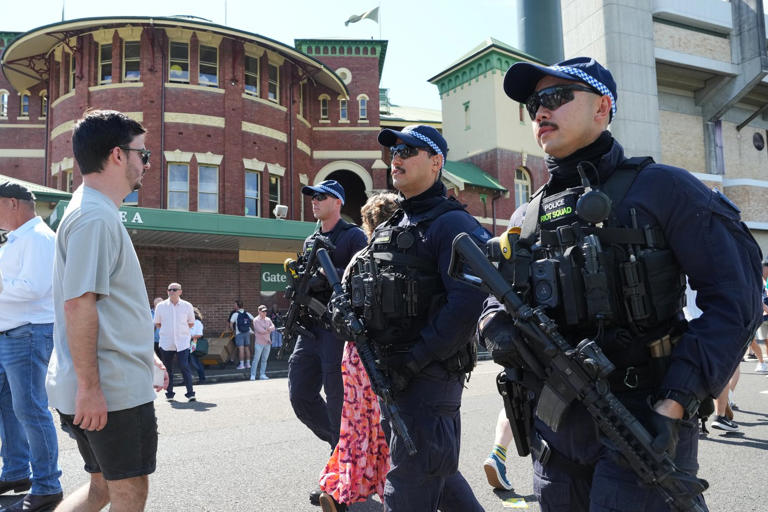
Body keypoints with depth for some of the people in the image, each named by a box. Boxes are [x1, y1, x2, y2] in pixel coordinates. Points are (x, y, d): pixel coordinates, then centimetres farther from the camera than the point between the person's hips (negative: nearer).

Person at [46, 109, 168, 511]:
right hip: (113, 389, -10)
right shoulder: (95, 216, -17)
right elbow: (78, 303, -23)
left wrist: (145, 355, 23)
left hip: (112, 384, 10)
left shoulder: (96, 212, 17)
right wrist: (89, 385, -22)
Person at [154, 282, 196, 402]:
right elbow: (157, 324, 14)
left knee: (184, 367, -10)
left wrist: (181, 329, 6)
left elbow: (191, 323, 12)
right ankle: (169, 394, 19)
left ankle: (190, 393, -6)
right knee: (168, 369, 7)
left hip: (182, 342, -2)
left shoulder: (187, 306, 2)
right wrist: (167, 330, 7)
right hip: (166, 342, 2)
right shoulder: (161, 306, 3)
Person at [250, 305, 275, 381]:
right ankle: (253, 375, 0)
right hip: (259, 343, -6)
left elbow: (273, 327, 0)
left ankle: (262, 375, 13)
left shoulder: (268, 319, 14)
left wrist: (268, 329, -19)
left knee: (264, 360, 8)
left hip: (267, 343, 6)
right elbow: (260, 331, -16)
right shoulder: (256, 320, -5)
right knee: (256, 359, -5)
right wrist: (269, 331, -4)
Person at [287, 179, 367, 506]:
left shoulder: (353, 236, -2)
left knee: (337, 400, -3)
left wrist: (325, 277, -21)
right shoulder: (310, 241, 20)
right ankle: (341, 443, 26)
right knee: (300, 394, 5)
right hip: (311, 325, 7)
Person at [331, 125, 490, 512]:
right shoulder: (389, 227, 16)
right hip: (390, 374, 9)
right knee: (435, 470, 22)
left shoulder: (450, 224, -12)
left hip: (429, 376, -9)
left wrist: (416, 358, -23)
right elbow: (364, 288, 23)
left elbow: (469, 301, -24)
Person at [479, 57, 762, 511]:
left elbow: (734, 299, -10)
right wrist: (498, 327, -9)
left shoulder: (661, 188, -6)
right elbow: (496, 300, 16)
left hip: (643, 427, -5)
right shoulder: (530, 216, 10)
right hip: (554, 428, 6)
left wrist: (674, 405, -19)